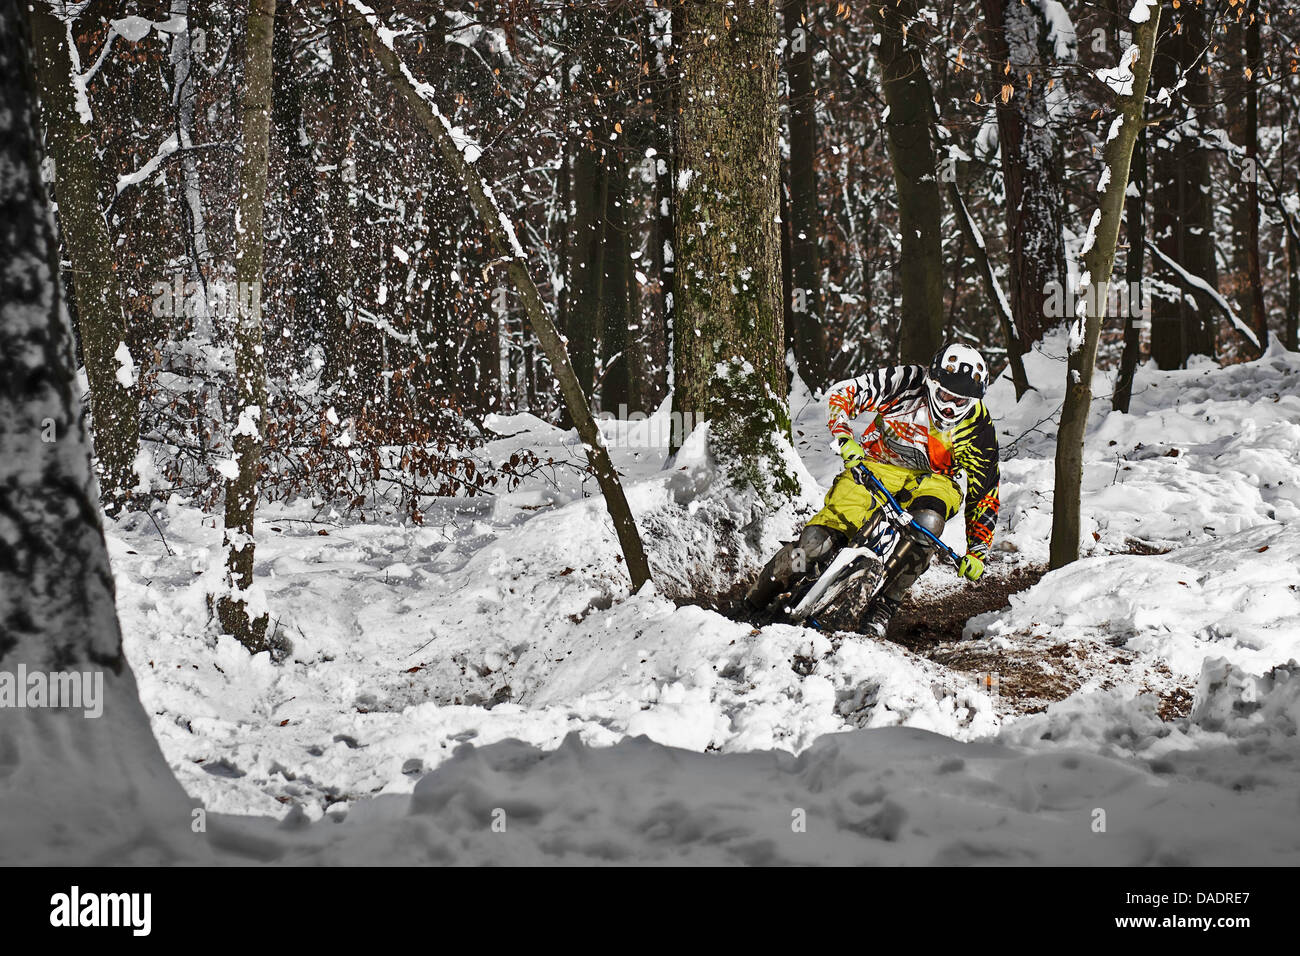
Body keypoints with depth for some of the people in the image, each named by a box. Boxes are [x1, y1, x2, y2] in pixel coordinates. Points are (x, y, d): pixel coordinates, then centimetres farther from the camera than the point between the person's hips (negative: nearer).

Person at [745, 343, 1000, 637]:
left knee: (927, 523, -37)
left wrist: (977, 553, -12)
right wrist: (845, 440, -30)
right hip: (877, 466, -1)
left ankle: (882, 609, -25)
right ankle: (759, 599, 2)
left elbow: (984, 494, -6)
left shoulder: (979, 428, -14)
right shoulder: (906, 381, -19)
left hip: (932, 480, 1)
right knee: (819, 541, -21)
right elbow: (841, 394, -13)